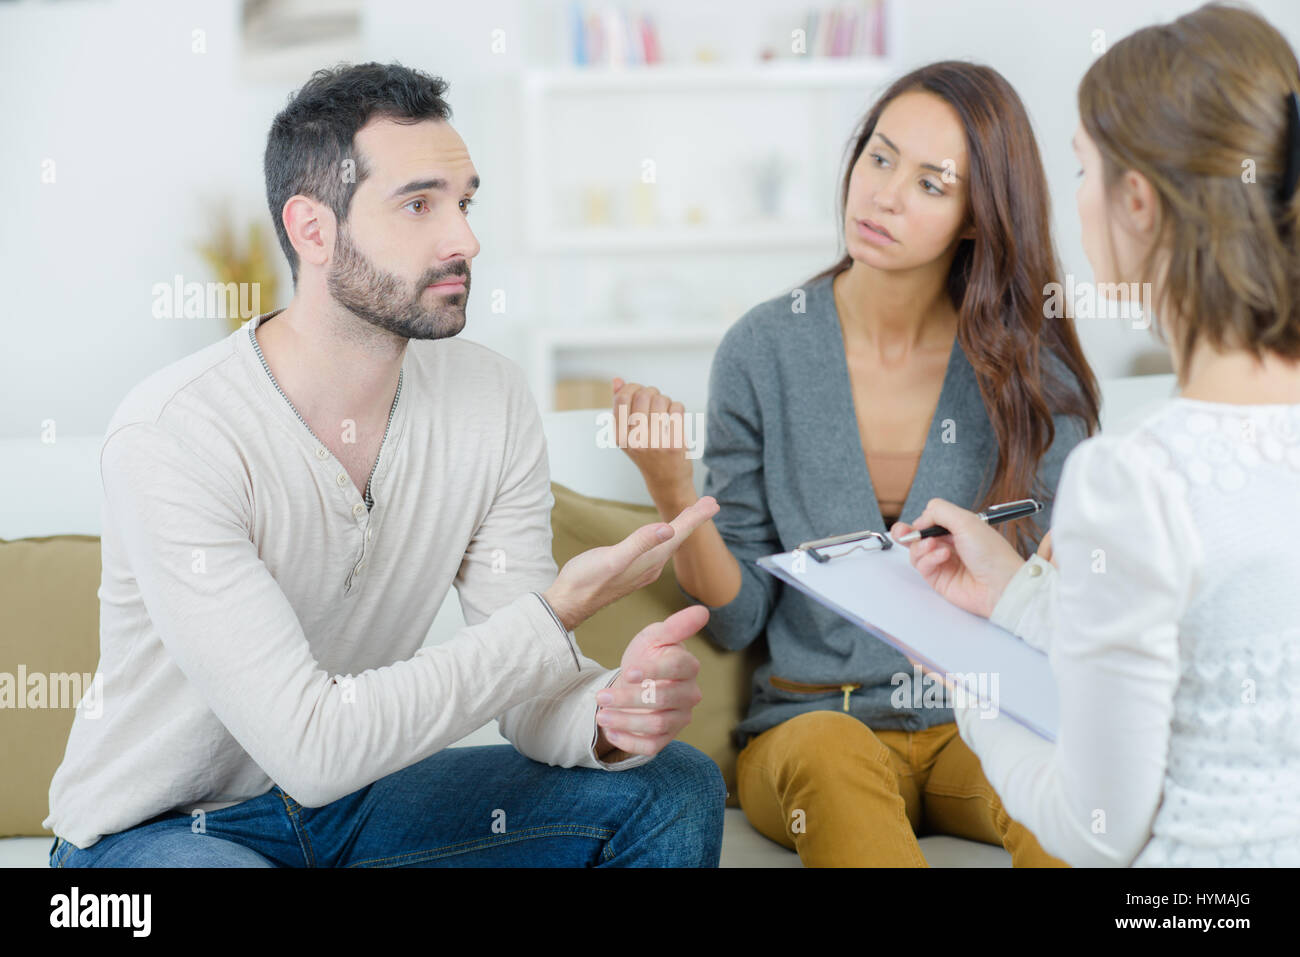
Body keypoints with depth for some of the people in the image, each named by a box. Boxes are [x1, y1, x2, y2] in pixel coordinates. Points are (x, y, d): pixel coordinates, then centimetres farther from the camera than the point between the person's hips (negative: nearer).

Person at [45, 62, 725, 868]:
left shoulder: (493, 400, -9)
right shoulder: (171, 437, -27)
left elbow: (528, 701, -8)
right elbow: (309, 746, -31)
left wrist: (610, 714, -32)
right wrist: (560, 611, -29)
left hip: (353, 798, 5)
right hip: (159, 828, -5)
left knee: (675, 789, -11)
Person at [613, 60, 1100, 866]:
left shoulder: (1034, 374, -1)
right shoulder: (765, 352, -1)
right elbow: (736, 618, 1)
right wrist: (672, 489, -17)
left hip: (984, 719, 0)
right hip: (809, 721, 0)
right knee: (831, 753, -35)